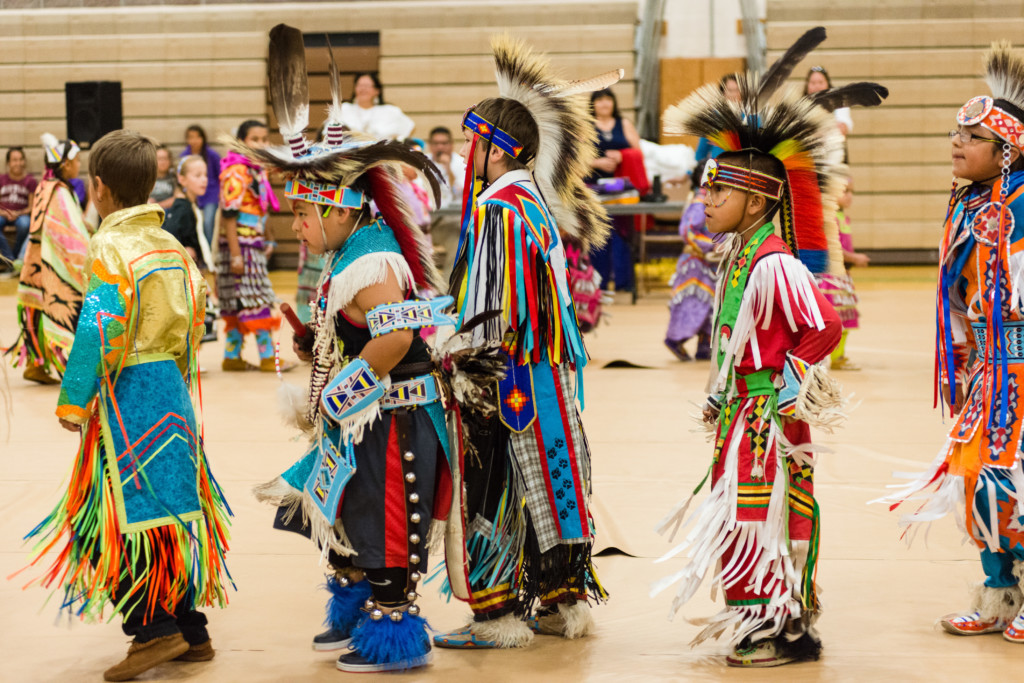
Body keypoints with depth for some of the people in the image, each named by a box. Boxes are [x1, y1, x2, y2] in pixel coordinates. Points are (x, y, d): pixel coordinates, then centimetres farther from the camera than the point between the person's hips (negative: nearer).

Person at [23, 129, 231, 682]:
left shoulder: (111, 247, -13)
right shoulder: (171, 246, 11)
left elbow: (99, 328, -21)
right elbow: (192, 320, 15)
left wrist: (72, 401, -16)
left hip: (126, 394, -8)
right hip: (171, 390, 8)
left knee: (114, 520, -3)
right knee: (168, 512, 13)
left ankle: (155, 630, -7)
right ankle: (191, 631, 17)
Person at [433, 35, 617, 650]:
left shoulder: (496, 210, -16)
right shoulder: (539, 202, 11)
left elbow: (491, 311, -20)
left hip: (507, 372, -9)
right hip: (552, 368, 9)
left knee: (495, 485, -2)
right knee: (550, 474, 14)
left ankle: (498, 614, 2)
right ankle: (564, 599, 22)